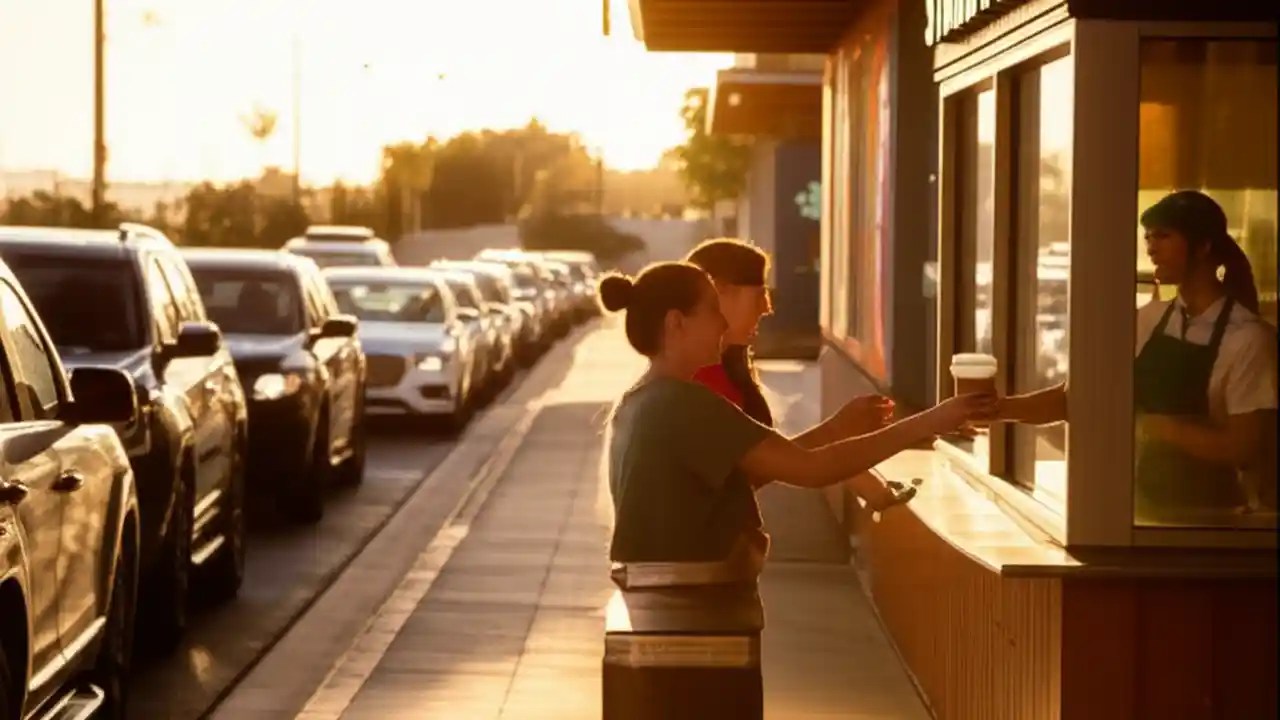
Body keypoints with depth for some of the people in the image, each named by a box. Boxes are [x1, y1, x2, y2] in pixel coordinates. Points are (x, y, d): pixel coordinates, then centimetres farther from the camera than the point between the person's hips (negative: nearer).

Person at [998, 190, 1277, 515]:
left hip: (1212, 517, -5)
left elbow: (1243, 448, -16)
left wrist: (1155, 426, -17)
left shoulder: (1247, 338, -13)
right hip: (1148, 508, 5)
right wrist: (1001, 408, -11)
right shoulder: (1148, 322, 3)